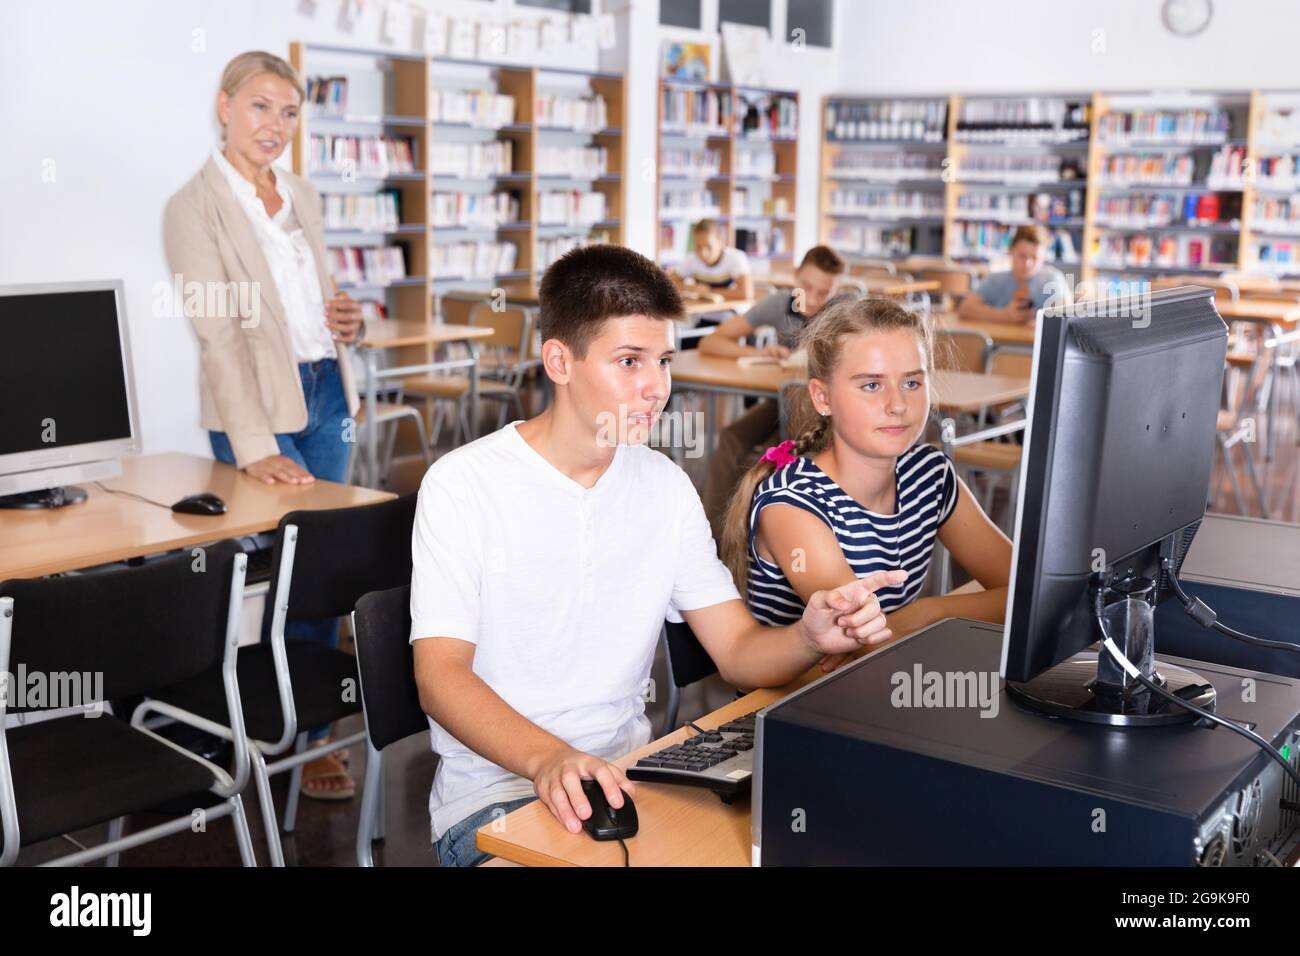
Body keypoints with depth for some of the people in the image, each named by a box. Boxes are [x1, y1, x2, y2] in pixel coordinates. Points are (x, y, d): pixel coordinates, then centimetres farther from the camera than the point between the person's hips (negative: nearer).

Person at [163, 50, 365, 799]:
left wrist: (347, 323, -1)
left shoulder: (304, 198, 12)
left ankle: (315, 727, 18)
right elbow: (218, 335, -16)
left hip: (325, 394, 6)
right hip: (259, 407, -6)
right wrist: (255, 448, -23)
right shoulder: (196, 206, -7)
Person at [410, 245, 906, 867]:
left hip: (626, 773, 6)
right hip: (496, 787, -5)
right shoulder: (463, 484, -9)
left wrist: (809, 639, -20)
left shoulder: (666, 487, 7)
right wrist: (547, 759, -36)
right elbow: (440, 675, -17)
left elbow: (738, 652, 4)